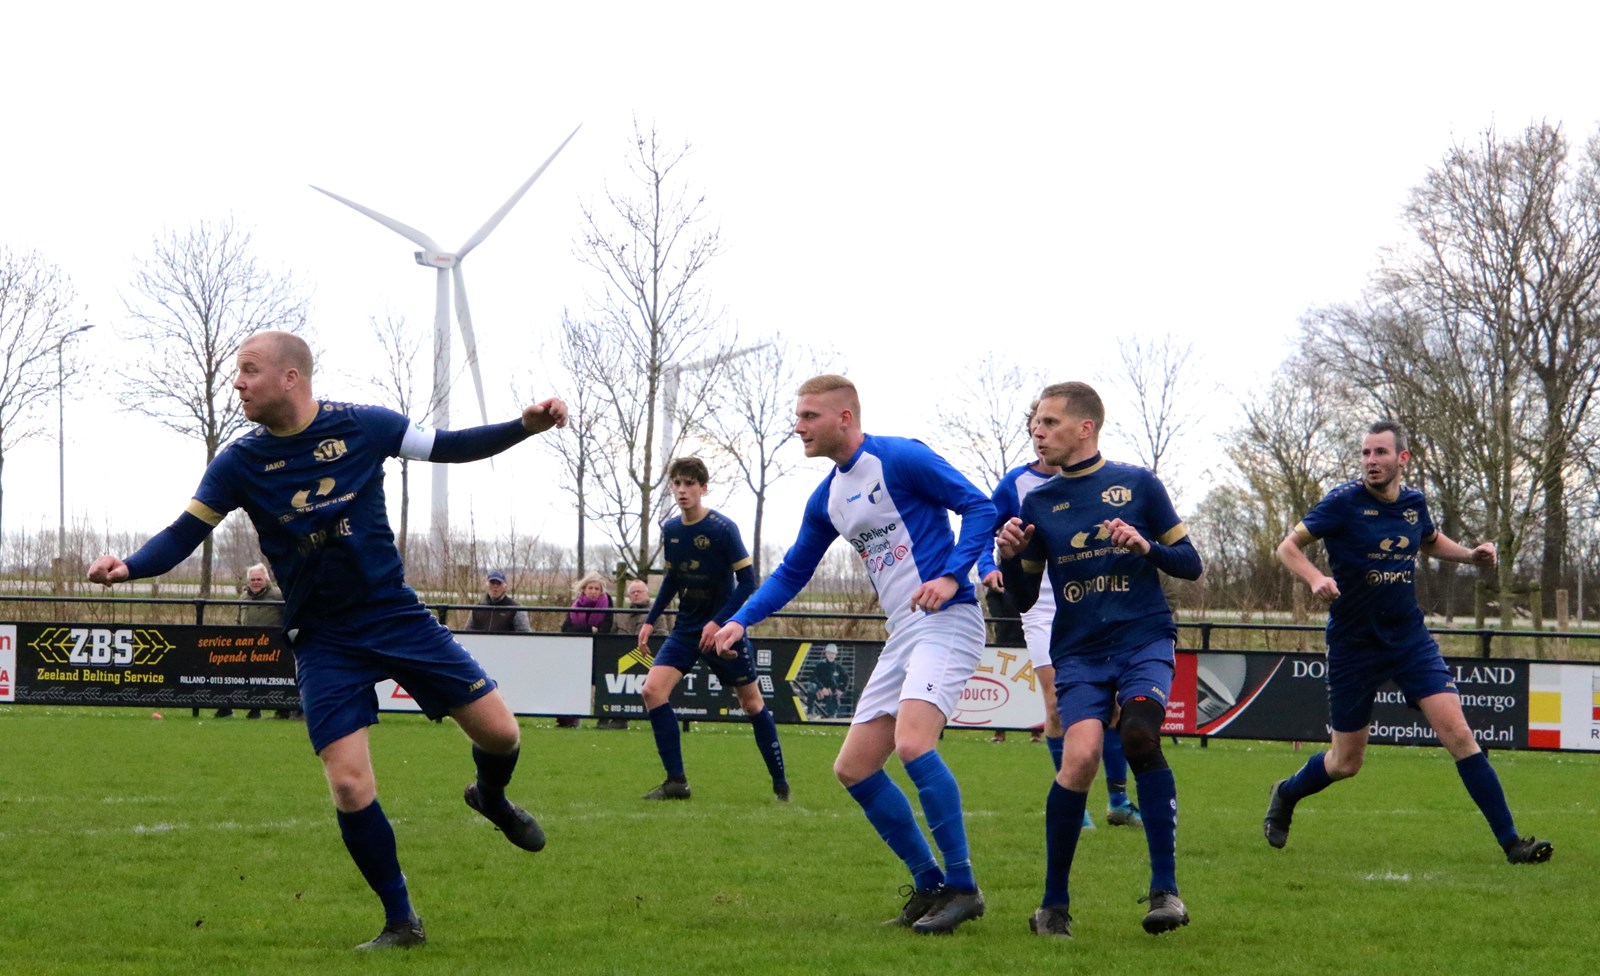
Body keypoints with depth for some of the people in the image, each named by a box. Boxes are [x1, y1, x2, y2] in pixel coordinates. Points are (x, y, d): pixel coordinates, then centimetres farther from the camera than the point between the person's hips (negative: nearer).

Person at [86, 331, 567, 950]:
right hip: (324, 641, 0)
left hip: (396, 614, 1)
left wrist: (525, 426, -9)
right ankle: (401, 923, 6)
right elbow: (184, 535, -4)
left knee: (498, 731, -4)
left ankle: (492, 800, 35)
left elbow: (450, 447, 3)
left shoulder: (363, 427, -7)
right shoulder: (240, 463, -6)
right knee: (348, 784, -12)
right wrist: (129, 566, -23)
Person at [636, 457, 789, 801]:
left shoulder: (723, 528, -16)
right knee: (653, 689, -13)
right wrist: (650, 620, 9)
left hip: (723, 630, -5)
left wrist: (719, 623, -22)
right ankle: (676, 782, -9)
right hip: (686, 628, 5)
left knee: (751, 702, 4)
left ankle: (780, 783, 20)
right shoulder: (670, 529, 1)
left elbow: (747, 581, -15)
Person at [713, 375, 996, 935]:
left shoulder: (899, 459, -8)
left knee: (911, 743, -28)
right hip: (902, 635, 9)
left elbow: (978, 507, -9)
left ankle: (963, 886, -17)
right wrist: (741, 622, 13)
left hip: (946, 621, -9)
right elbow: (792, 573, 26)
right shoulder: (826, 500, 16)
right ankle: (929, 886, 14)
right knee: (853, 768, 4)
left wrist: (951, 576, -21)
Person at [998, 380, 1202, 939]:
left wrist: (1146, 546, -12)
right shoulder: (1038, 503, 12)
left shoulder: (1138, 485, 6)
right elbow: (1021, 599, 15)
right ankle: (1053, 904, -6)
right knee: (1081, 755, -22)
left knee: (1139, 734, -29)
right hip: (1078, 651, 1)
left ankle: (1165, 890, -22)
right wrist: (1010, 556, -6)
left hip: (1143, 639, -1)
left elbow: (1190, 564, 8)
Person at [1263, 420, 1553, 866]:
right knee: (1345, 763, 6)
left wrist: (1471, 554, 6)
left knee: (1458, 734, -11)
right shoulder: (1343, 503, -12)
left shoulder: (1414, 502, 3)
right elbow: (1288, 546, -8)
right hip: (1354, 645, -3)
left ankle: (1511, 841, -9)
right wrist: (1315, 578, -27)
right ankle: (1285, 796, 38)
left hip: (1411, 639, 3)